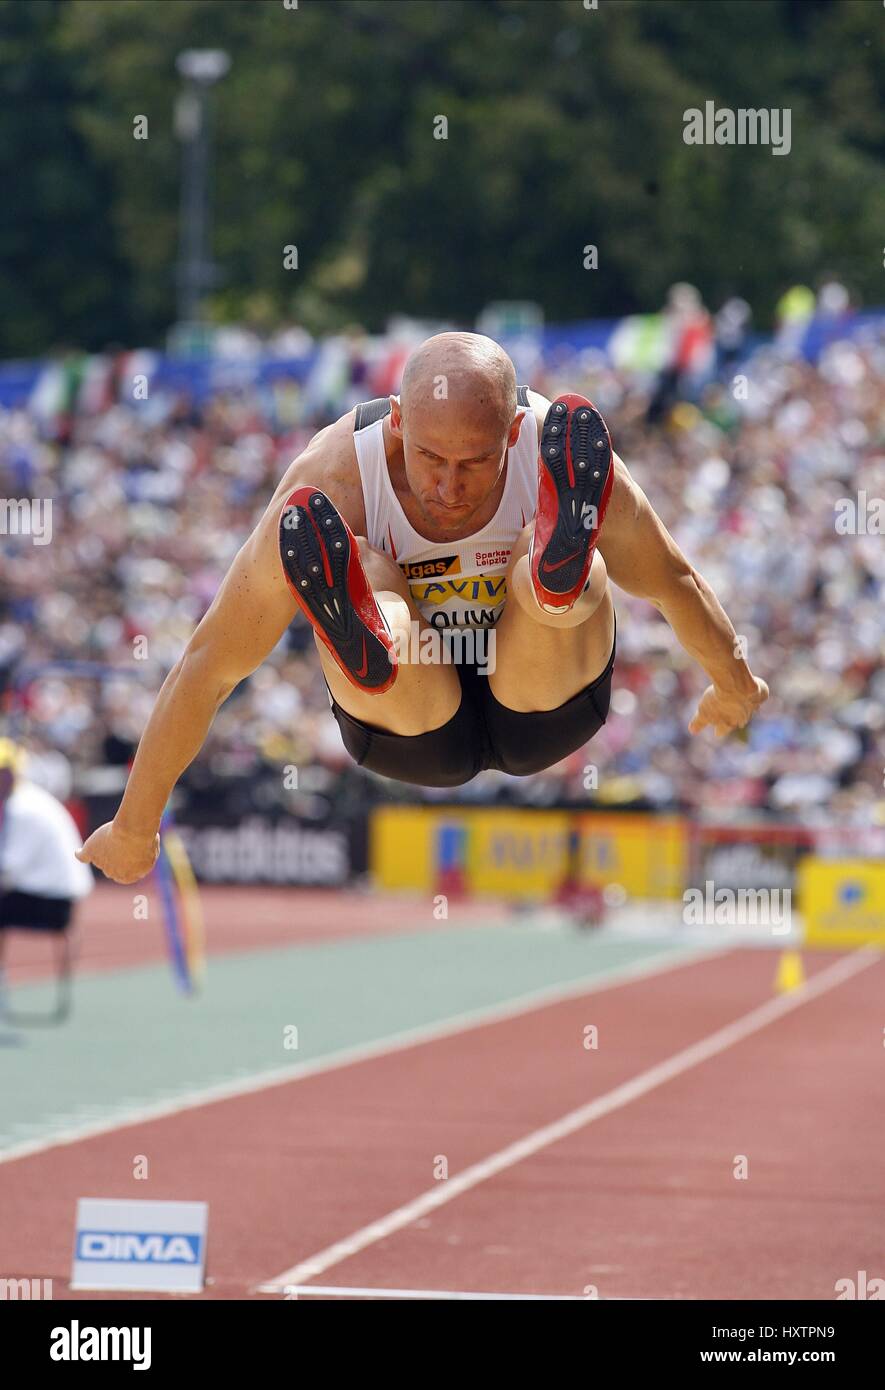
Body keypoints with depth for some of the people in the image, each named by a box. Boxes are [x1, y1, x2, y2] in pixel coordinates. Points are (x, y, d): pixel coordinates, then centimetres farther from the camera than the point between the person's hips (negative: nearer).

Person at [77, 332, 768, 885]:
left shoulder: (556, 460, -21)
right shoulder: (336, 480, -26)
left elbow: (673, 580, 0)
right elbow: (208, 665, -19)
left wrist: (735, 685, 17)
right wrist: (134, 830, -14)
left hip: (546, 712, 1)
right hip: (412, 735, -1)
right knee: (365, 580, -32)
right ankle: (362, 643, -64)